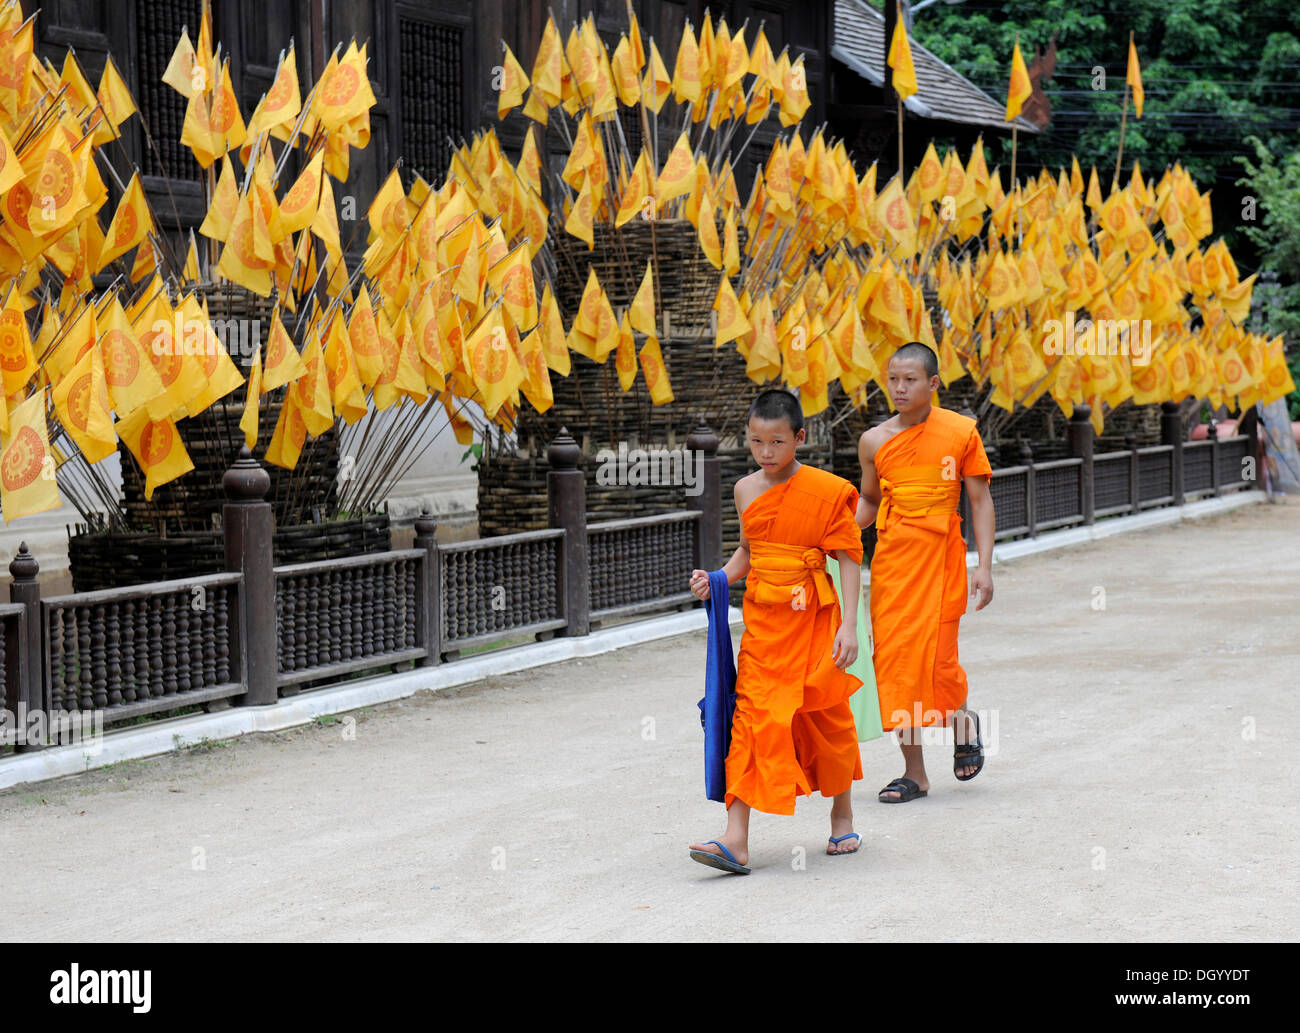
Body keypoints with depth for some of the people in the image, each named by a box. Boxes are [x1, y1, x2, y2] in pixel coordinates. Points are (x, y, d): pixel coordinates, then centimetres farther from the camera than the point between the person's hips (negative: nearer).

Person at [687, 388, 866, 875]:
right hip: (761, 620, 3)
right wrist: (719, 578, 3)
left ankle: (842, 817, 30)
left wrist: (849, 625, -12)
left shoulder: (825, 491, -8)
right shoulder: (747, 490, 6)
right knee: (752, 716, -6)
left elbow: (849, 559, -6)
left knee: (825, 717, 8)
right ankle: (736, 839, -12)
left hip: (813, 620, -3)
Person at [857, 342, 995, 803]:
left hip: (940, 558, -3)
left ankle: (963, 723, 27)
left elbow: (980, 500, 1)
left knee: (937, 657, -8)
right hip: (890, 561, 3)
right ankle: (913, 773, 9)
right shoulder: (875, 441, 4)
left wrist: (984, 567, -5)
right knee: (894, 659, 0)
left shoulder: (960, 432, -2)